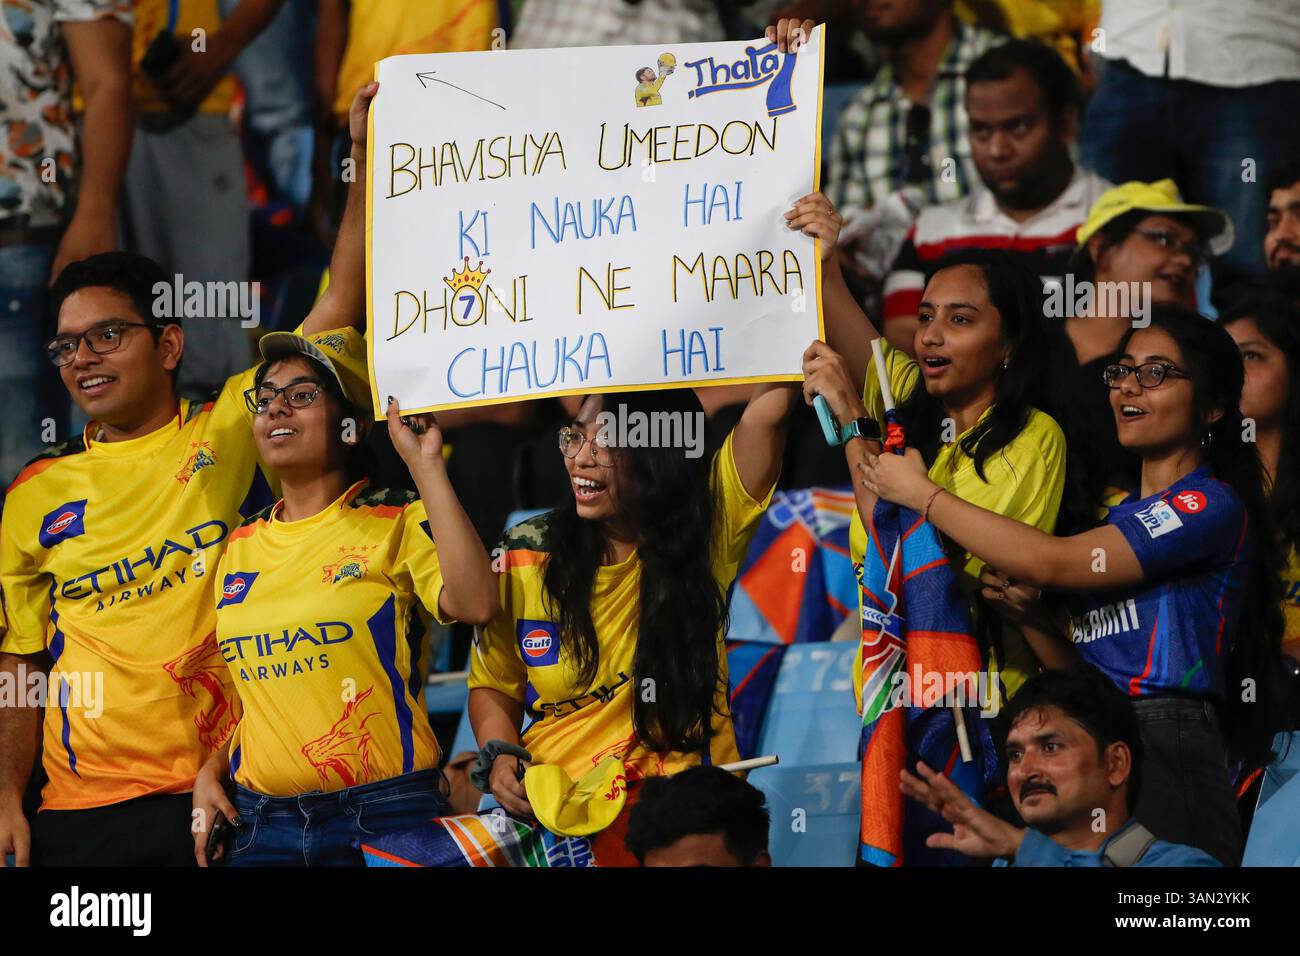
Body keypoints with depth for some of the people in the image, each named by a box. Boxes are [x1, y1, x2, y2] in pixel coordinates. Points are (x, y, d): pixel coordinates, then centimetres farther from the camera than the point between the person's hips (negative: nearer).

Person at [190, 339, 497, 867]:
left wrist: (425, 465, -18)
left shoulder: (396, 522, -2)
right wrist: (211, 770, 5)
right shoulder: (240, 547, 13)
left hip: (385, 816, -5)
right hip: (260, 819, 5)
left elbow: (474, 603, -22)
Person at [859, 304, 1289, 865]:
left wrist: (921, 493, -4)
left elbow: (1050, 562, -13)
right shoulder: (1121, 518, 22)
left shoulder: (1213, 506, -6)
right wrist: (1029, 618, 1)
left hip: (1166, 759, -8)